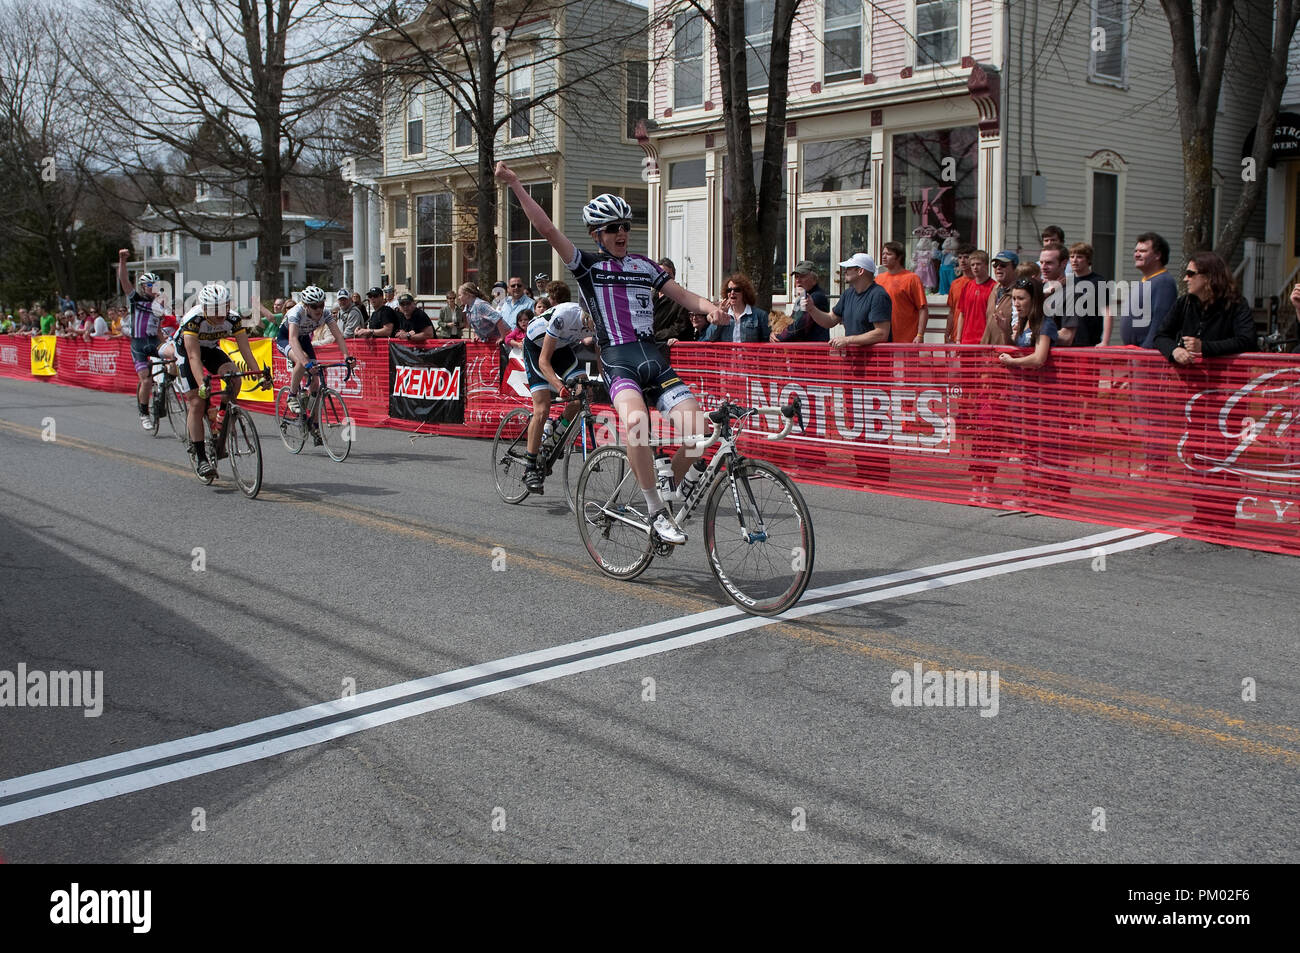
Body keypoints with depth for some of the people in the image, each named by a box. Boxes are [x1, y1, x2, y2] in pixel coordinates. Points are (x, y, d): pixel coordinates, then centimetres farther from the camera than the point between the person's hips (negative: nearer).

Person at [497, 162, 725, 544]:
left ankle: (671, 493, 12)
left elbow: (682, 295, 18)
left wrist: (710, 307, -3)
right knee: (636, 422, -34)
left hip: (653, 358, 4)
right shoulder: (587, 264, 7)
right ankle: (656, 512, -22)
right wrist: (516, 185, -9)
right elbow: (547, 229, -2)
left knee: (696, 428, -15)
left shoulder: (645, 265, 20)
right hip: (617, 359, -4)